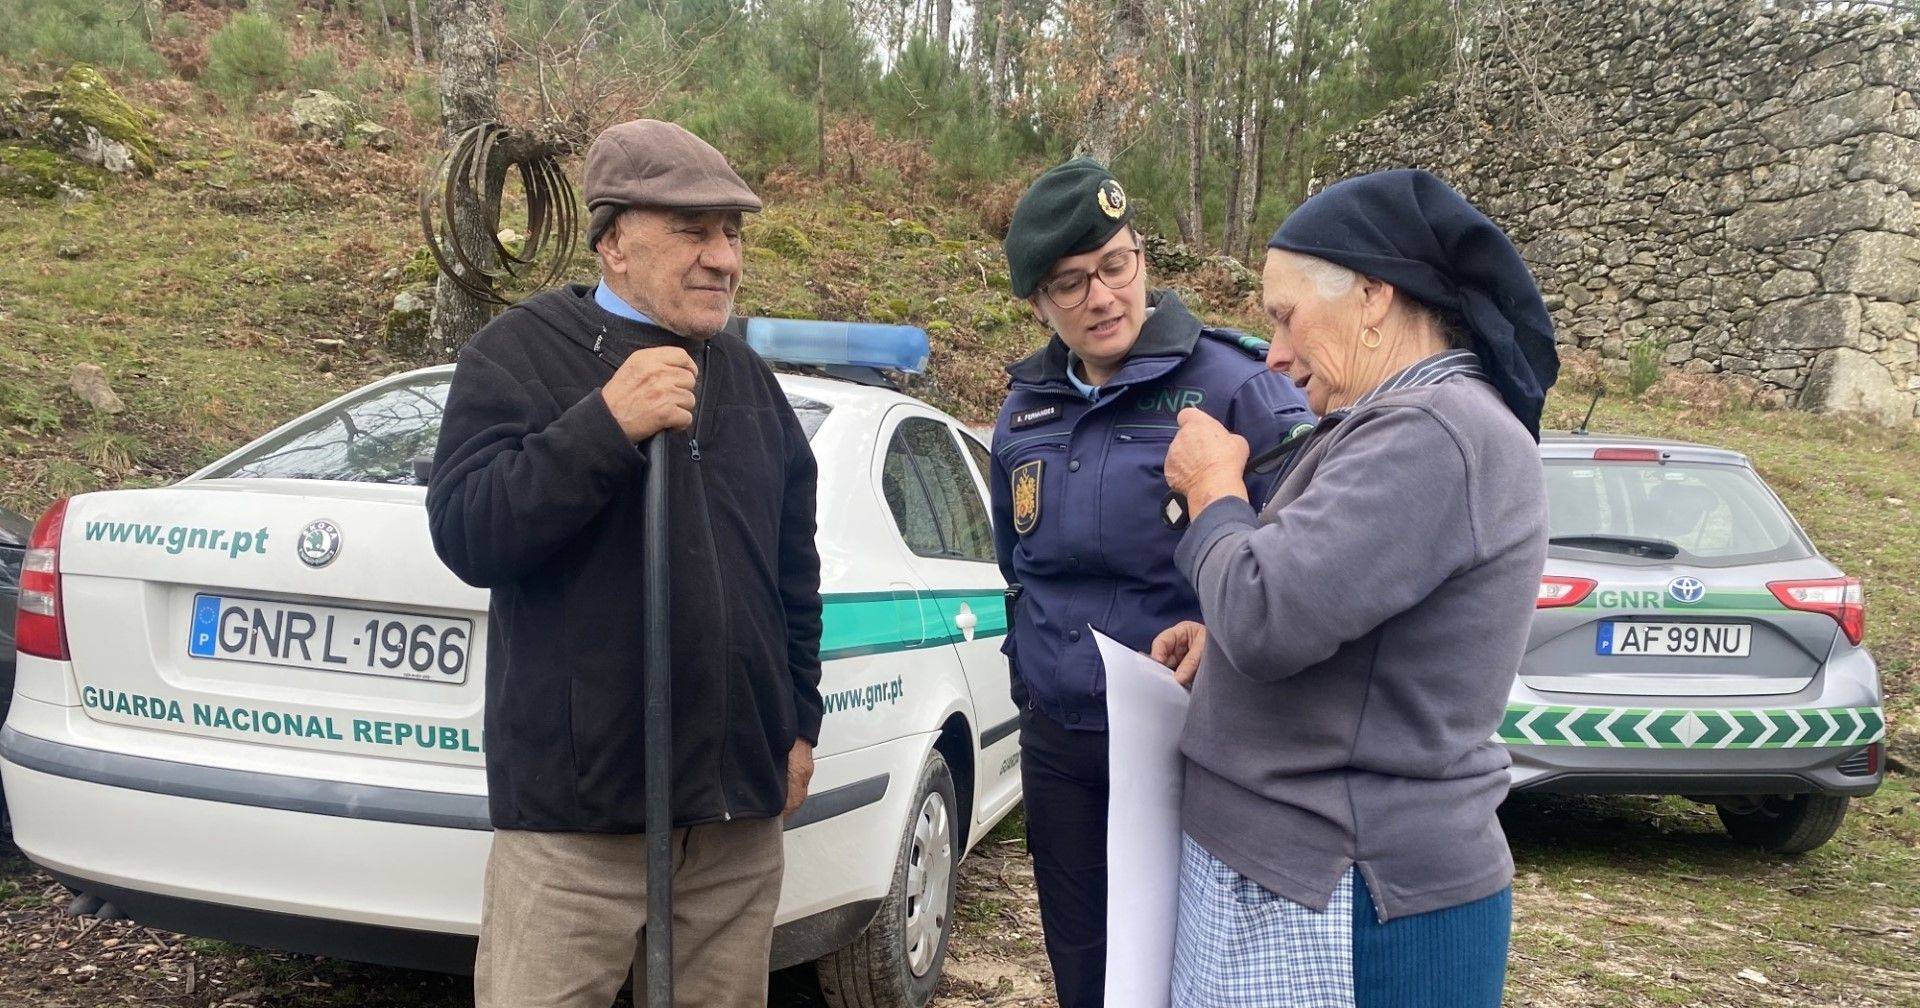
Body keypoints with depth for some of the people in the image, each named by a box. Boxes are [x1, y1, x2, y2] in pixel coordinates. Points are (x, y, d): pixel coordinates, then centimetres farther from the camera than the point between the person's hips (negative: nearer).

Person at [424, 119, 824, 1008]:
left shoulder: (746, 378, 14)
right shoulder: (520, 354, -2)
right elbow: (464, 533, -15)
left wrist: (799, 720, 18)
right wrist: (605, 425, -24)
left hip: (739, 805, 5)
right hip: (575, 809, -5)